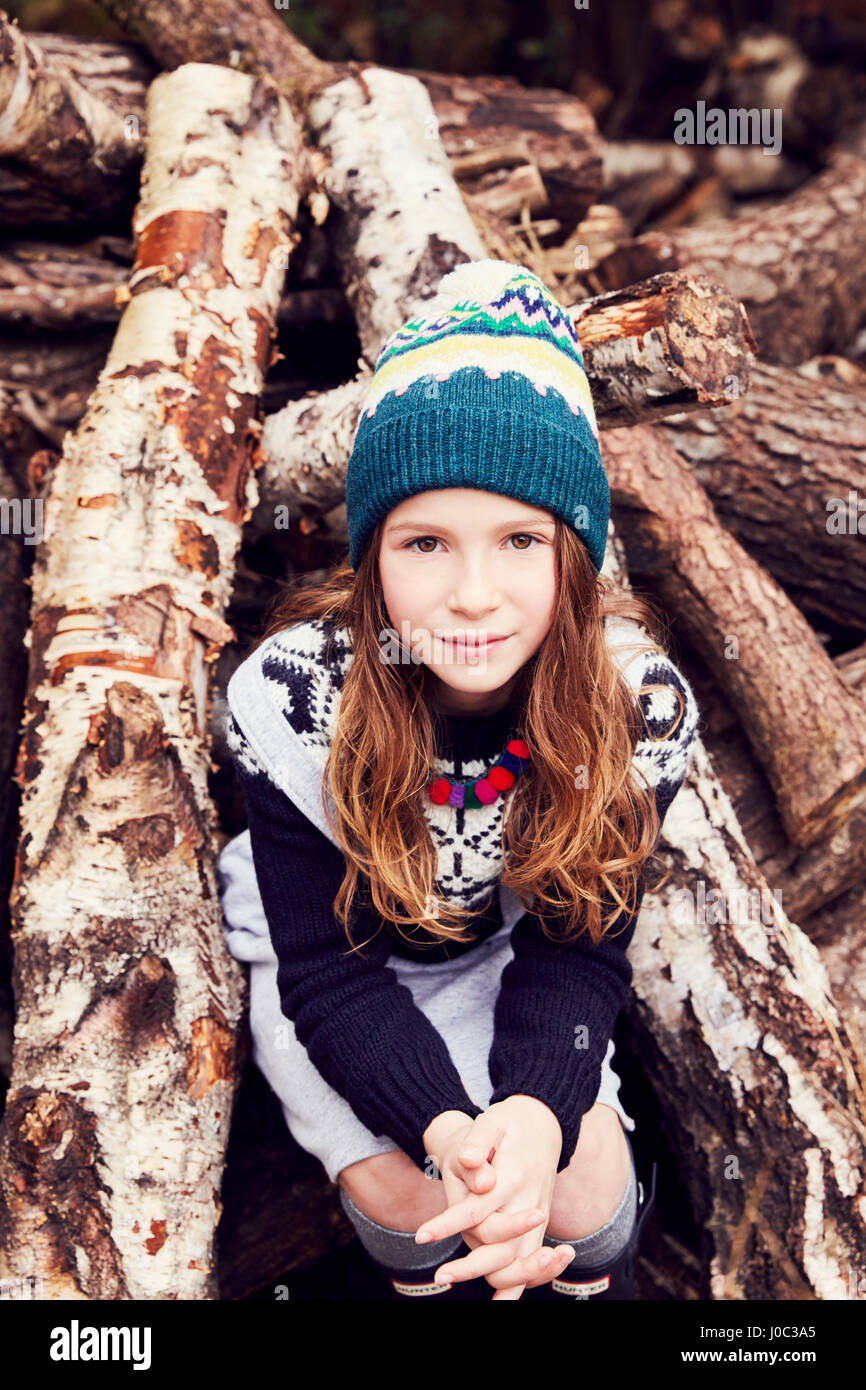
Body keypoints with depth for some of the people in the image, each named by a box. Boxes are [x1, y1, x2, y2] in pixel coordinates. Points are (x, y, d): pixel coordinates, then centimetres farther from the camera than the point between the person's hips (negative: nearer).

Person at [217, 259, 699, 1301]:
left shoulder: (638, 702, -24)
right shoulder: (297, 696, -30)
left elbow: (577, 949, -17)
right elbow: (328, 966, -24)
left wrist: (538, 1112, -39)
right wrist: (447, 1130, -41)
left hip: (504, 958, 2)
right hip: (327, 964, -1)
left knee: (588, 1181, -13)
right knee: (413, 1201, -20)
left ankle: (595, 1285, 22)